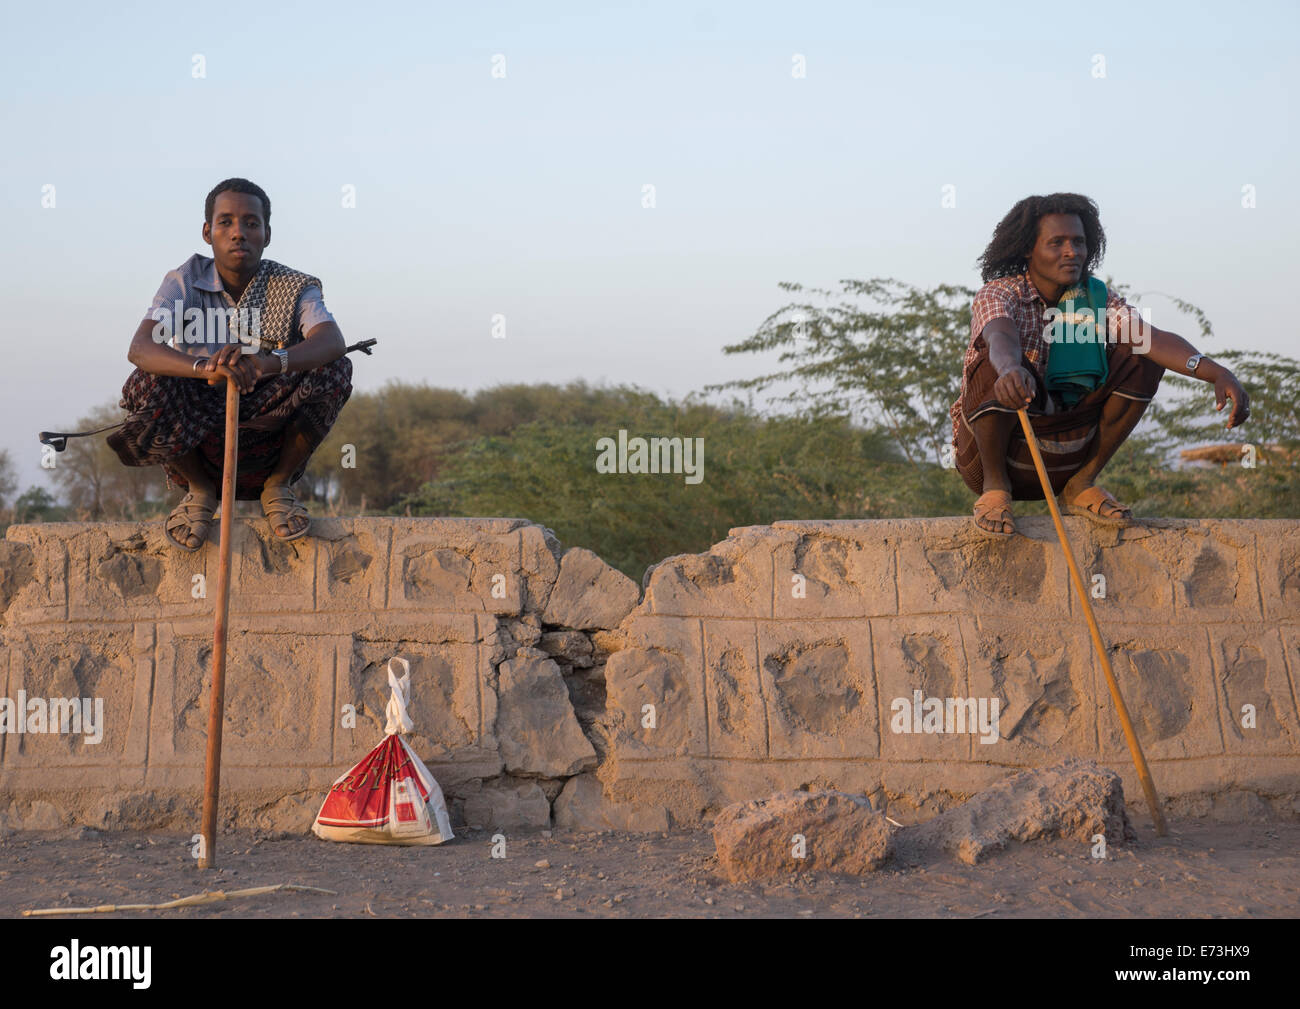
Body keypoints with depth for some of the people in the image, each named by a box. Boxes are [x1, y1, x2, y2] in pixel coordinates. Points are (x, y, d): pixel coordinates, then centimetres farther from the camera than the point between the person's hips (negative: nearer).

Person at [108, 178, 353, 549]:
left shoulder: (294, 288, -5)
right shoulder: (185, 283, -5)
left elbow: (333, 341, -27)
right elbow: (139, 349, -23)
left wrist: (268, 363, -49)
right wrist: (204, 367, -45)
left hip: (270, 440, 0)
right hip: (198, 437, 0)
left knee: (333, 372, -24)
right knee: (148, 384, -28)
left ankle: (278, 485, 0)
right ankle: (200, 489, 0)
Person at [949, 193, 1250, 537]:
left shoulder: (1096, 298, 1)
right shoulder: (999, 293, -11)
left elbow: (1153, 338, -17)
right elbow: (1001, 337, -37)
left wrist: (1218, 373, -36)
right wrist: (1010, 368, -63)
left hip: (1063, 454, 5)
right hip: (992, 450, -4)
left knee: (1139, 359, -8)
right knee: (1000, 366, -33)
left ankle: (1082, 484, 0)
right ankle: (995, 486, -12)